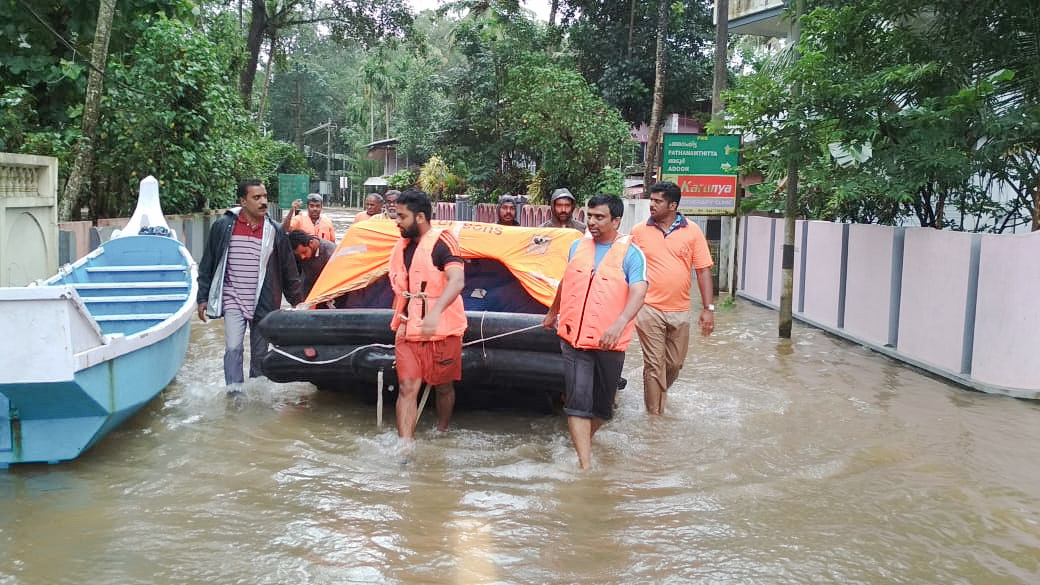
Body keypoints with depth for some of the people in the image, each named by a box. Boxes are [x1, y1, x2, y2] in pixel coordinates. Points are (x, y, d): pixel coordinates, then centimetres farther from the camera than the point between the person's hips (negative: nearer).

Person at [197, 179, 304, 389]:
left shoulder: (274, 231, 0)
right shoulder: (223, 226, -2)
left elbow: (289, 270, 7)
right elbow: (207, 266, 5)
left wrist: (298, 302, 7)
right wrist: (203, 298, 4)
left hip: (263, 304, 1)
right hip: (233, 301, -1)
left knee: (260, 353, 10)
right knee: (233, 349, -13)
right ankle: (234, 392, -5)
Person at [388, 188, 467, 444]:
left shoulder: (442, 241, -13)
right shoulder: (403, 246, 11)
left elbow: (457, 281, -27)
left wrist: (435, 312, -40)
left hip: (442, 330, -5)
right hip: (408, 331, 6)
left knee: (443, 386, 12)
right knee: (407, 388, -4)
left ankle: (441, 435, 33)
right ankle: (405, 447, -6)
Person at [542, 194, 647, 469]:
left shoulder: (631, 253, -5)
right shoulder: (578, 246, 10)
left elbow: (638, 293, -18)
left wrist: (619, 324, -35)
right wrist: (552, 313, 36)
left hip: (610, 343, -2)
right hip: (574, 338, 2)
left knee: (602, 404, 12)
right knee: (578, 402, -8)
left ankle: (585, 442, 37)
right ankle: (585, 465, -9)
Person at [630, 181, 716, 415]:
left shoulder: (692, 232, 1)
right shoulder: (639, 231, 1)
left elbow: (703, 271, 2)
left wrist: (708, 308, -3)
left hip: (680, 311, 2)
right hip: (649, 309, -2)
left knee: (675, 363, 14)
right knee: (653, 364, -1)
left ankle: (659, 392, 42)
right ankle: (655, 414, 10)